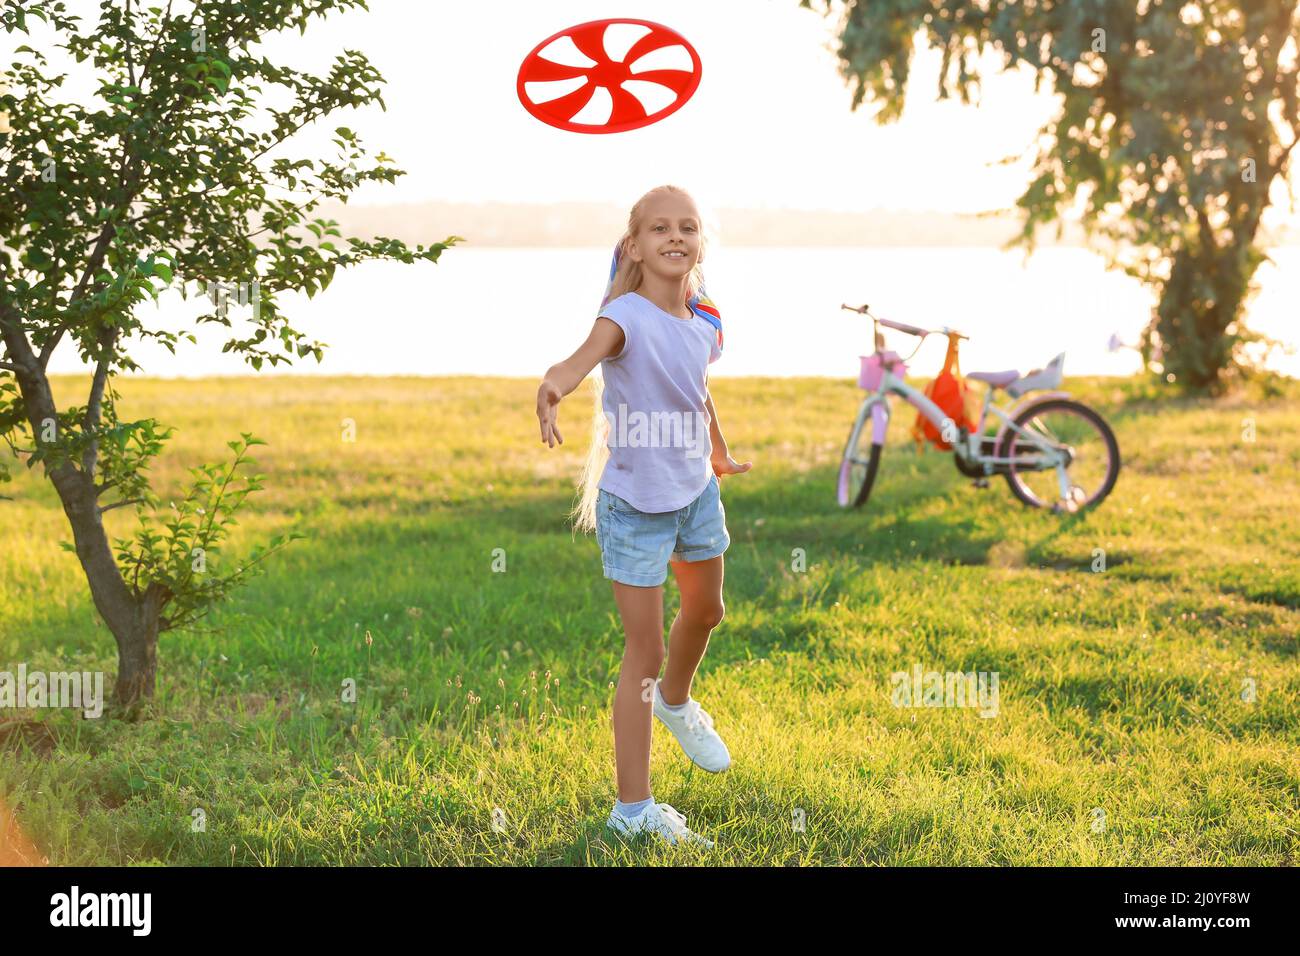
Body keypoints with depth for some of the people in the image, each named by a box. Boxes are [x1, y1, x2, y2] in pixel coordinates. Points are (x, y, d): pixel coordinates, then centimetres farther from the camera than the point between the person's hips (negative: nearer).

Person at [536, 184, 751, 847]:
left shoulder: (703, 321, -2)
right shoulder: (628, 317, -24)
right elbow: (589, 352, -47)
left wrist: (720, 456, 33)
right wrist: (554, 385, -69)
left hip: (696, 493, 7)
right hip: (635, 504, -7)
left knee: (705, 612, 28)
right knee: (645, 652, -3)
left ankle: (676, 701, 60)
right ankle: (633, 808, 6)